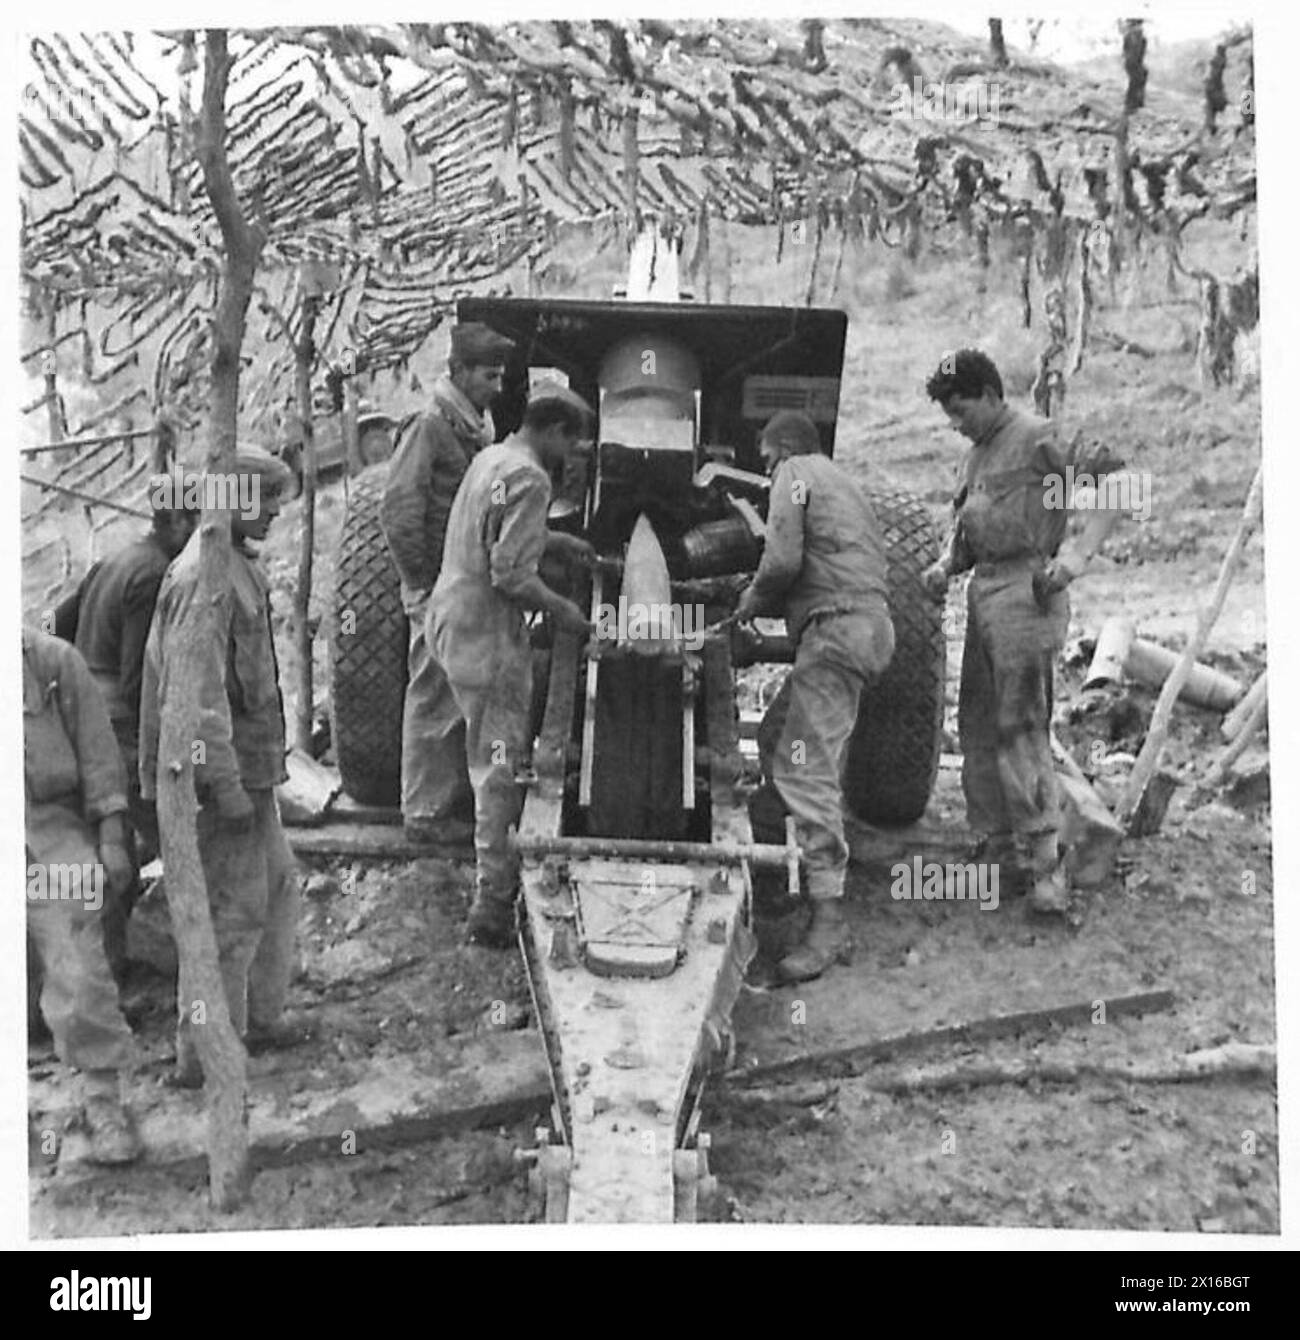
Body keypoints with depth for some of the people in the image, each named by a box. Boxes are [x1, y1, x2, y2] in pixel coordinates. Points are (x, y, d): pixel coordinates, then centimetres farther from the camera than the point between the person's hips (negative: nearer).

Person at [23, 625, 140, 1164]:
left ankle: (104, 1101, 5)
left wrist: (111, 837, -3)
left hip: (52, 835, -2)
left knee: (78, 974, -7)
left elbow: (96, 748, 0)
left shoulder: (53, 659, -2)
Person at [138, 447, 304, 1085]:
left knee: (276, 886, 19)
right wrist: (224, 782, -24)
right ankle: (203, 1054, 8)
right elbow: (196, 692, -25)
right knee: (233, 911, -3)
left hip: (247, 769, 10)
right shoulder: (202, 578, -20)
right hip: (222, 773, -10)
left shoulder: (237, 568, 13)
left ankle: (260, 1016, 32)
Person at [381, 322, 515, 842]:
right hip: (439, 591, -8)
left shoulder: (478, 430, 13)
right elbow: (398, 512, -18)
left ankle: (459, 799, 27)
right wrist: (424, 582, -15)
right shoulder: (431, 428, -13)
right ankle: (424, 813, 7)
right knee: (434, 701, -2)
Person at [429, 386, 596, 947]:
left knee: (487, 758, 20)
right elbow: (511, 575, -23)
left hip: (451, 620, 10)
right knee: (498, 768, -2)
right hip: (487, 634, -10)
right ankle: (493, 904, 4)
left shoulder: (490, 458, 12)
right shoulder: (529, 479, -18)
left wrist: (559, 541, 31)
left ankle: (494, 878, 33)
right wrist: (561, 609, -9)